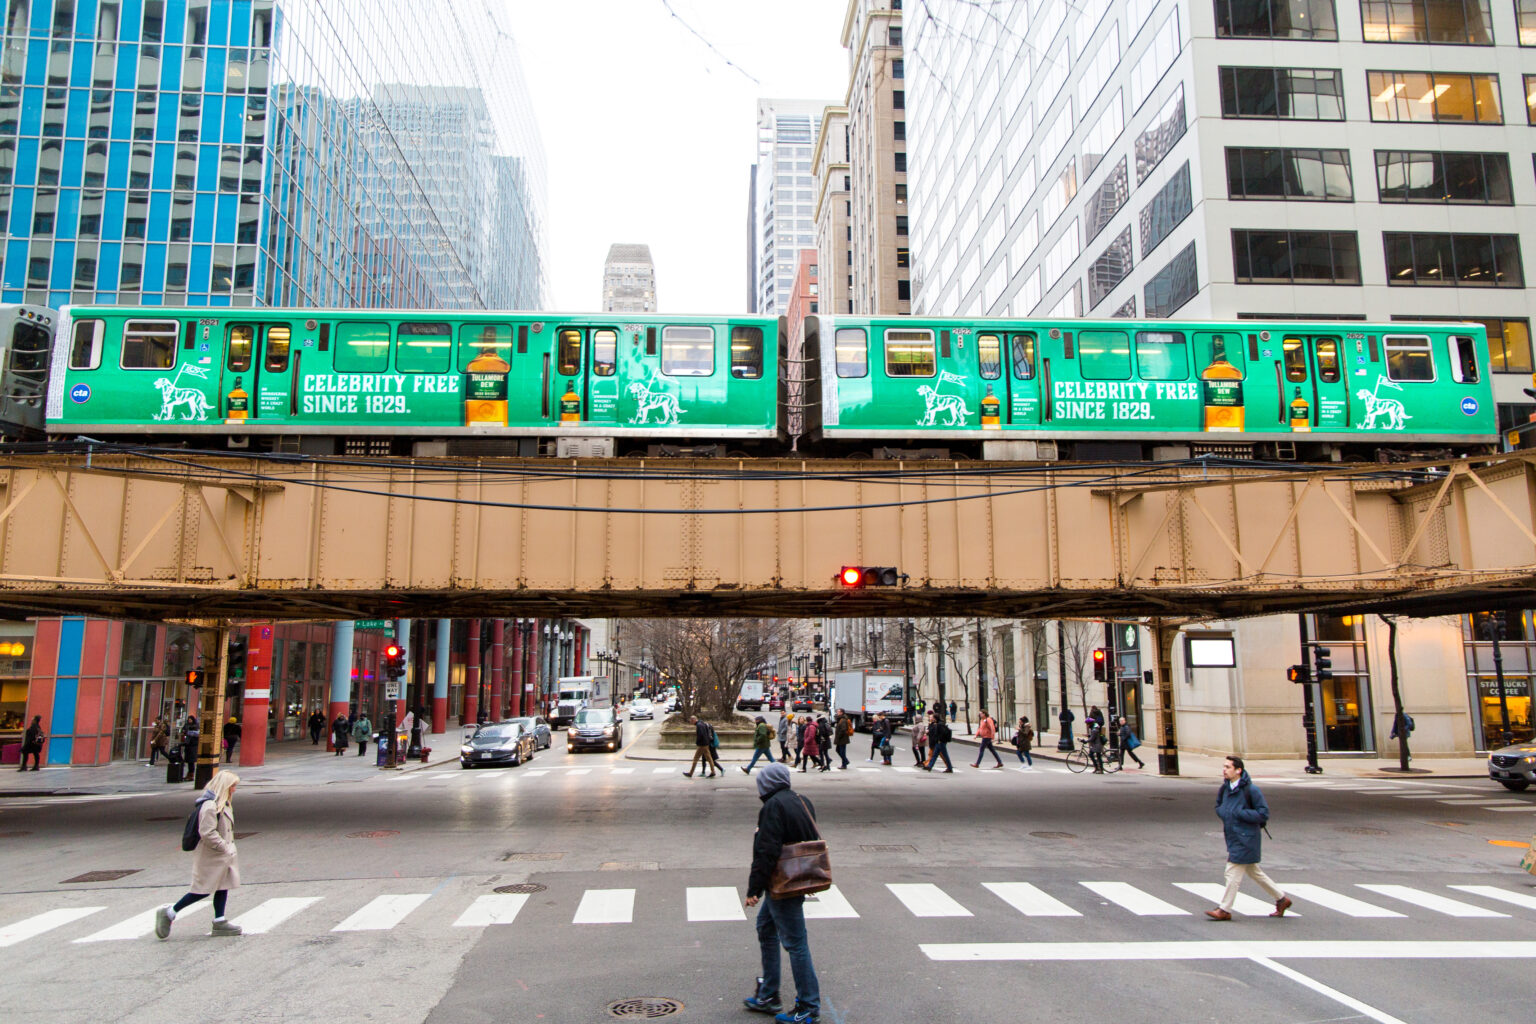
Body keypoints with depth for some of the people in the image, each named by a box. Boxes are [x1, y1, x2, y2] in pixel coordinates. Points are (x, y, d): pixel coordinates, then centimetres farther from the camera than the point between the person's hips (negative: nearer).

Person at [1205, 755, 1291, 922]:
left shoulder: (1250, 790, -16)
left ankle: (1225, 910, 4)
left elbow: (1263, 814, -15)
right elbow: (1219, 808, 18)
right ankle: (1281, 899, 34)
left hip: (1245, 839, -8)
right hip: (1232, 837, 8)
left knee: (1233, 873, -5)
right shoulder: (1224, 788, 6)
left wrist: (1239, 812, -20)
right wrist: (1225, 812, -5)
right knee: (1254, 872, 19)